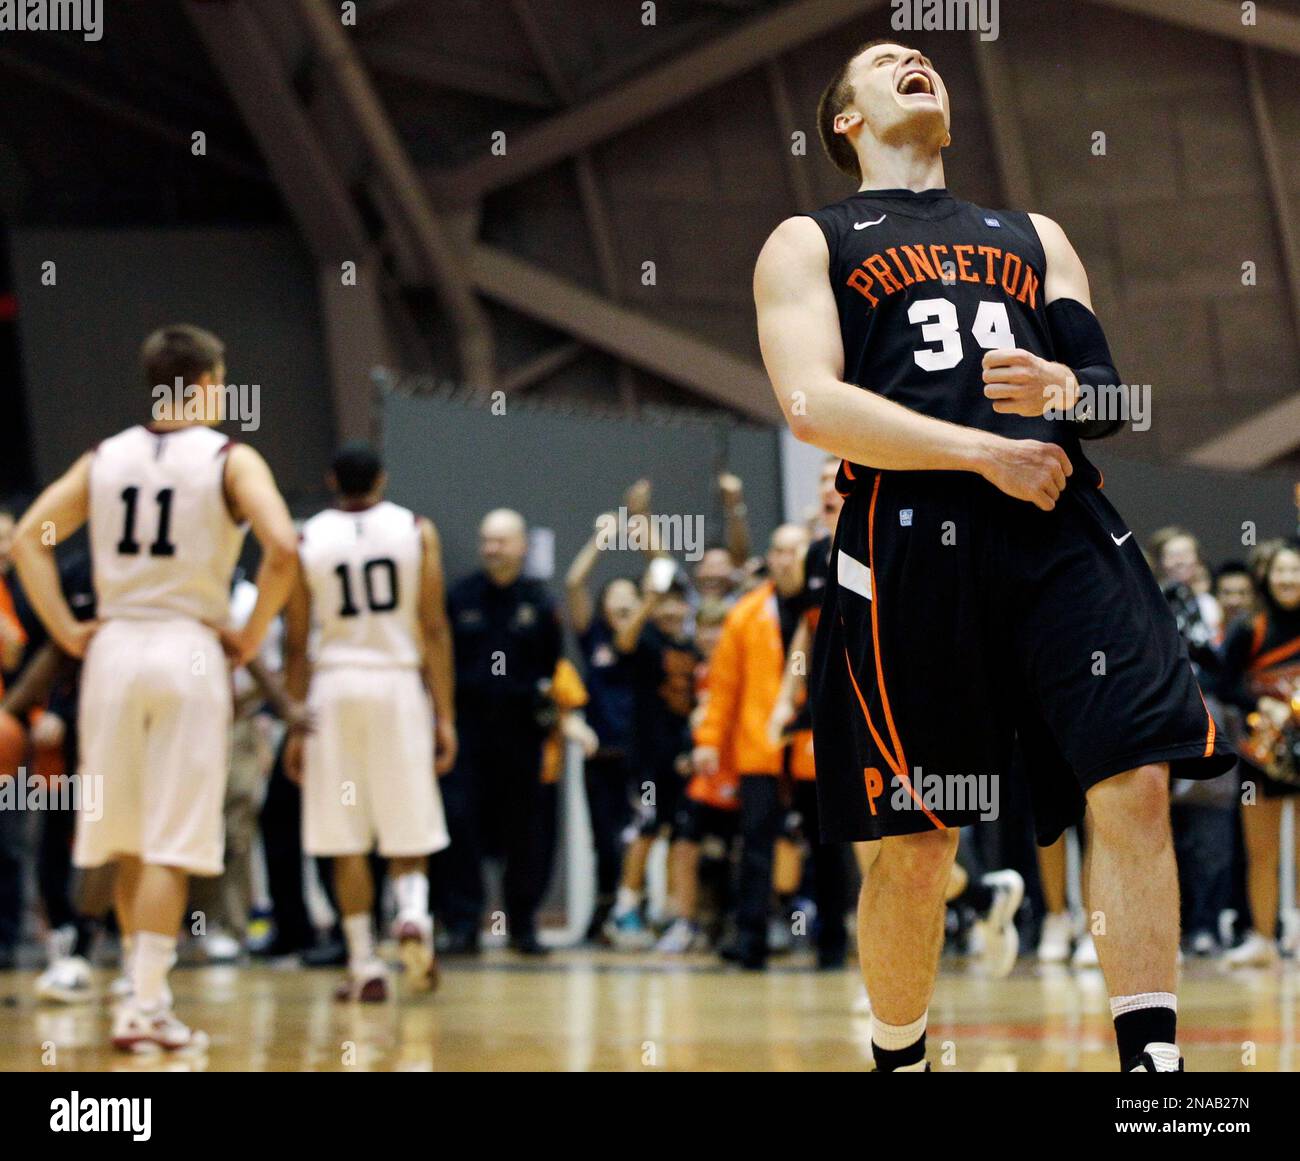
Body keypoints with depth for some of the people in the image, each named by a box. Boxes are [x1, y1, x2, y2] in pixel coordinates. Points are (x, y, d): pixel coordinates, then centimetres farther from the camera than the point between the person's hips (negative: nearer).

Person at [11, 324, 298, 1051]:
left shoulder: (104, 459, 10)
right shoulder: (231, 460, -2)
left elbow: (29, 539, 4)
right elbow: (282, 548, -17)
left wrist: (68, 631, 5)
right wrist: (250, 638, -6)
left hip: (114, 648, 4)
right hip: (190, 649, -4)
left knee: (127, 841, 14)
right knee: (170, 846, -3)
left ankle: (149, 986, 23)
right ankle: (144, 1007, -7)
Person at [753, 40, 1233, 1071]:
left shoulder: (1033, 237, 28)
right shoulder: (810, 243, 15)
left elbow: (1112, 402, 24)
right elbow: (812, 404, -2)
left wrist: (1067, 392, -2)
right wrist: (987, 452, -10)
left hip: (1062, 527, 3)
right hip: (911, 539, -3)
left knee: (1136, 788, -13)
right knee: (917, 843, 0)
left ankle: (1152, 1065, -9)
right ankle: (899, 1060, 21)